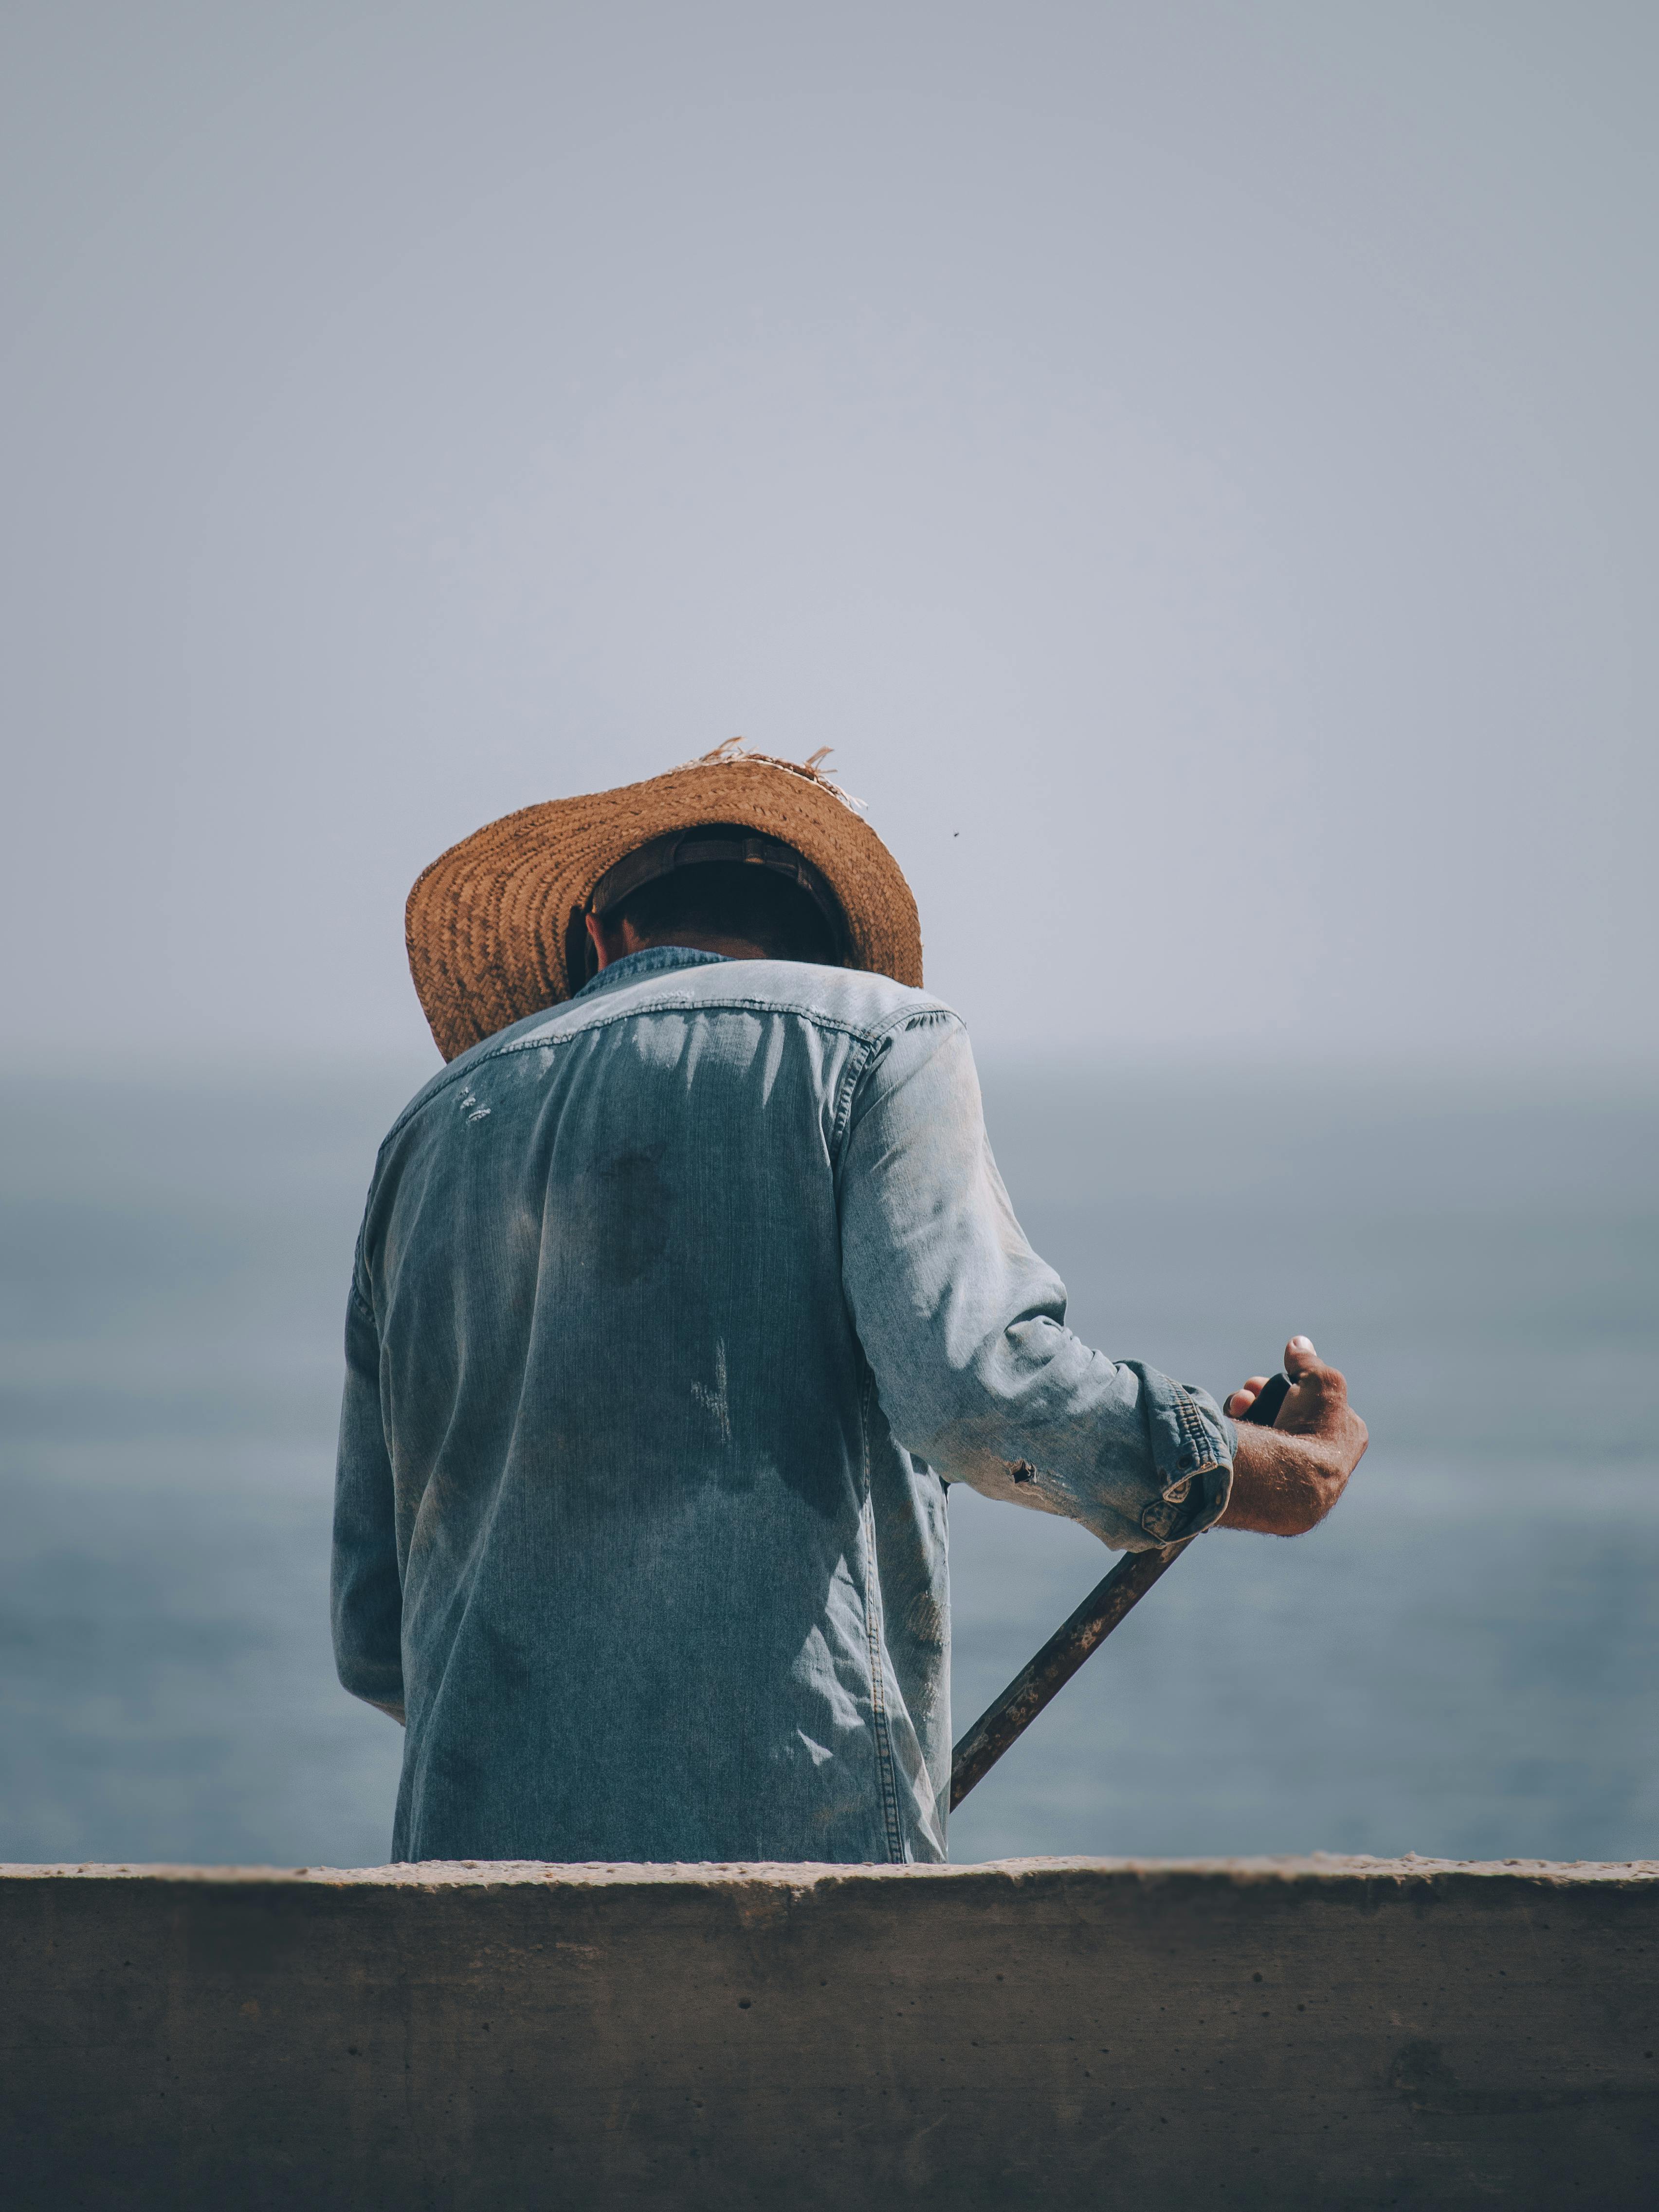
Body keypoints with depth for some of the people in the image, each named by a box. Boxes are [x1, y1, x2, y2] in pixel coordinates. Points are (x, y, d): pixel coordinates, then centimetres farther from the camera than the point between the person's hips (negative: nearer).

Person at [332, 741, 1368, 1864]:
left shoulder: (434, 1128, 21)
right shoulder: (876, 1036, 7)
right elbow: (974, 1379, -12)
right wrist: (1292, 1478, 1)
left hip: (472, 1840, 5)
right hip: (794, 1834, -5)